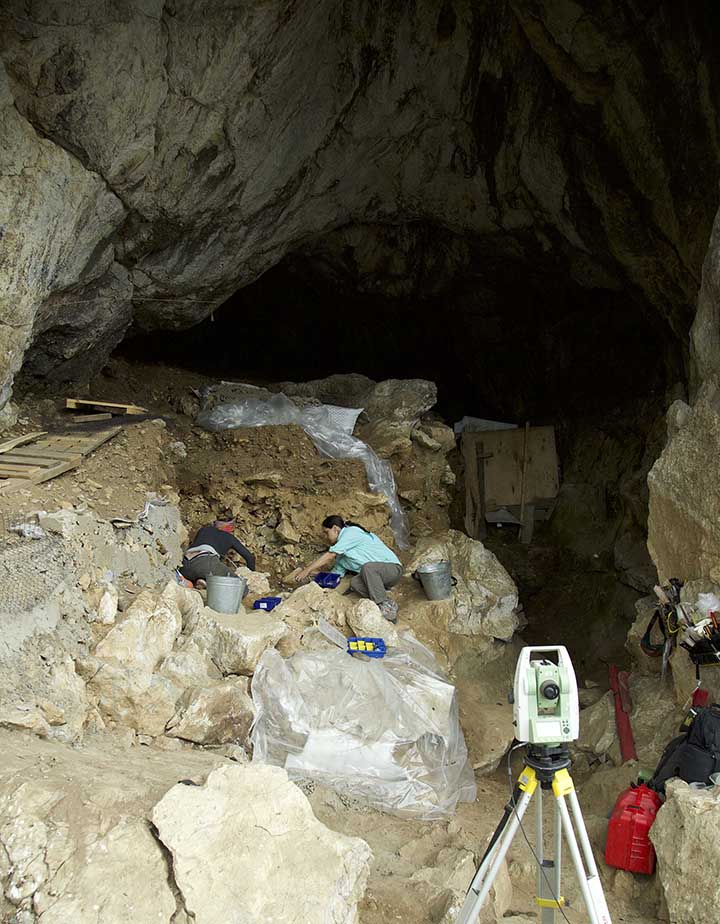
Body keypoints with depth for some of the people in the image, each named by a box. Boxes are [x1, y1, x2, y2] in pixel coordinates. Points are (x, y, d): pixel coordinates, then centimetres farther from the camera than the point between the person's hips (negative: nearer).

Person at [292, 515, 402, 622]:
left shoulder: (351, 532, -7)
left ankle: (386, 606, -30)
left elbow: (330, 555, -13)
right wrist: (310, 573, 12)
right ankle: (389, 604, -21)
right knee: (355, 582, -21)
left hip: (393, 568, -8)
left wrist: (307, 570, -9)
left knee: (367, 567, -37)